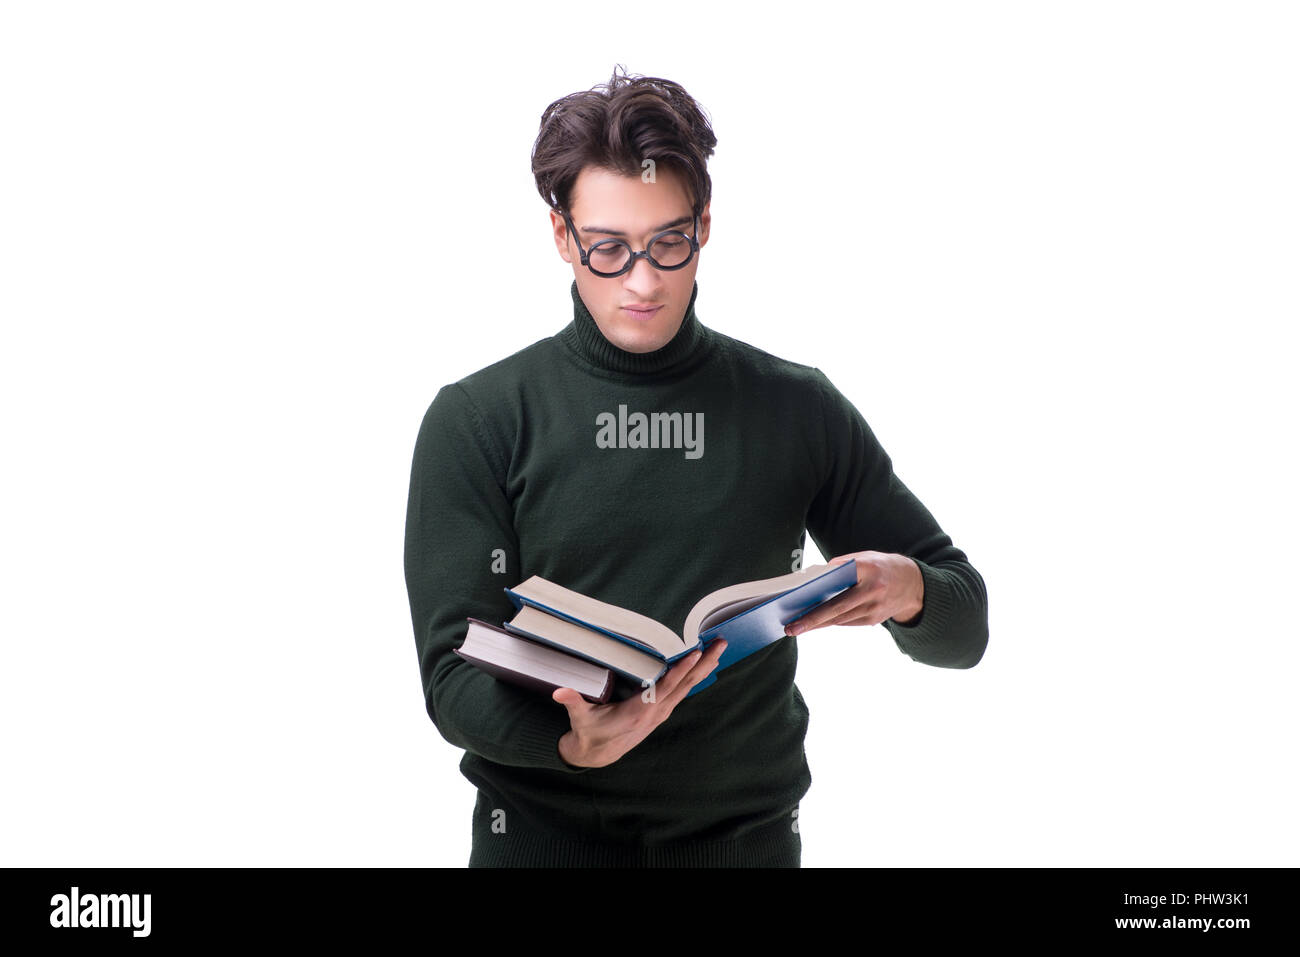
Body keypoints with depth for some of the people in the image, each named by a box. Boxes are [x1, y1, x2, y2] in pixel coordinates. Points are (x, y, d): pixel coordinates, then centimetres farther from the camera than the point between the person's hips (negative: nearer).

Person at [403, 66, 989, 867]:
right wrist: (572, 741, -29)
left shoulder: (797, 410, 0)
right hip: (545, 832, -1)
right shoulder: (480, 420, -5)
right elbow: (454, 675, -10)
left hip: (746, 834, 2)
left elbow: (965, 628, 4)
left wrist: (907, 591, -19)